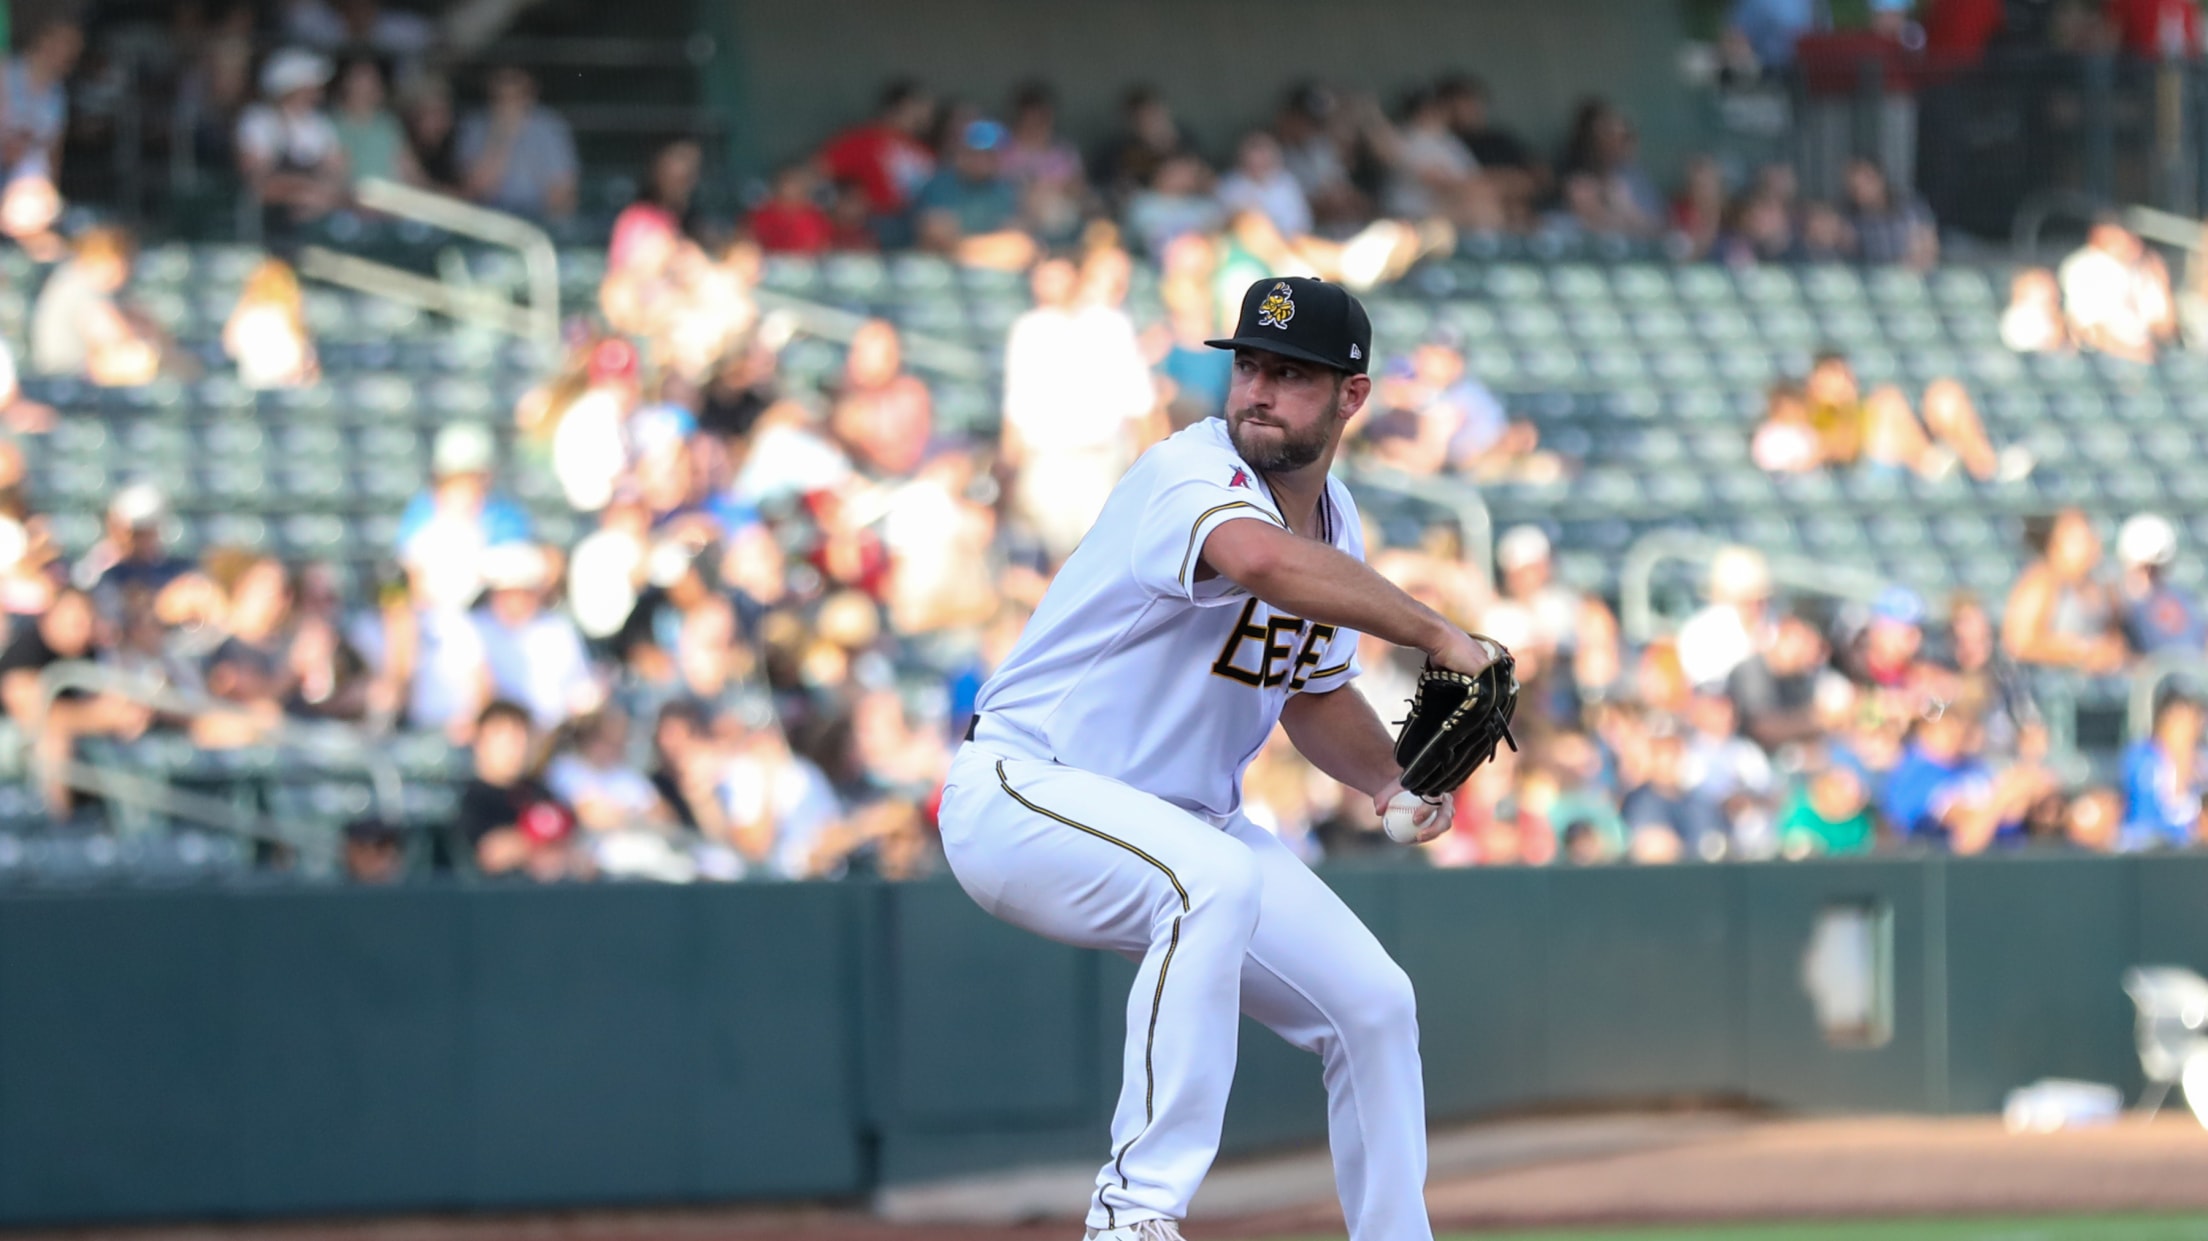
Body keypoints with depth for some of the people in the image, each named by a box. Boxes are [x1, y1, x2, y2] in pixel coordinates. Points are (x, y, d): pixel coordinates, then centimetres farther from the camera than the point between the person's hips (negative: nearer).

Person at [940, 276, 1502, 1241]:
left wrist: (1391, 776, -1)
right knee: (1213, 877, -37)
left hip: (1187, 821, 9)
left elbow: (1317, 695, 19)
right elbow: (1263, 559, -48)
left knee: (1373, 1005, 4)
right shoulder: (1194, 475, -24)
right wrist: (1436, 635, -41)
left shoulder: (1334, 521, 5)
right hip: (1025, 791, -9)